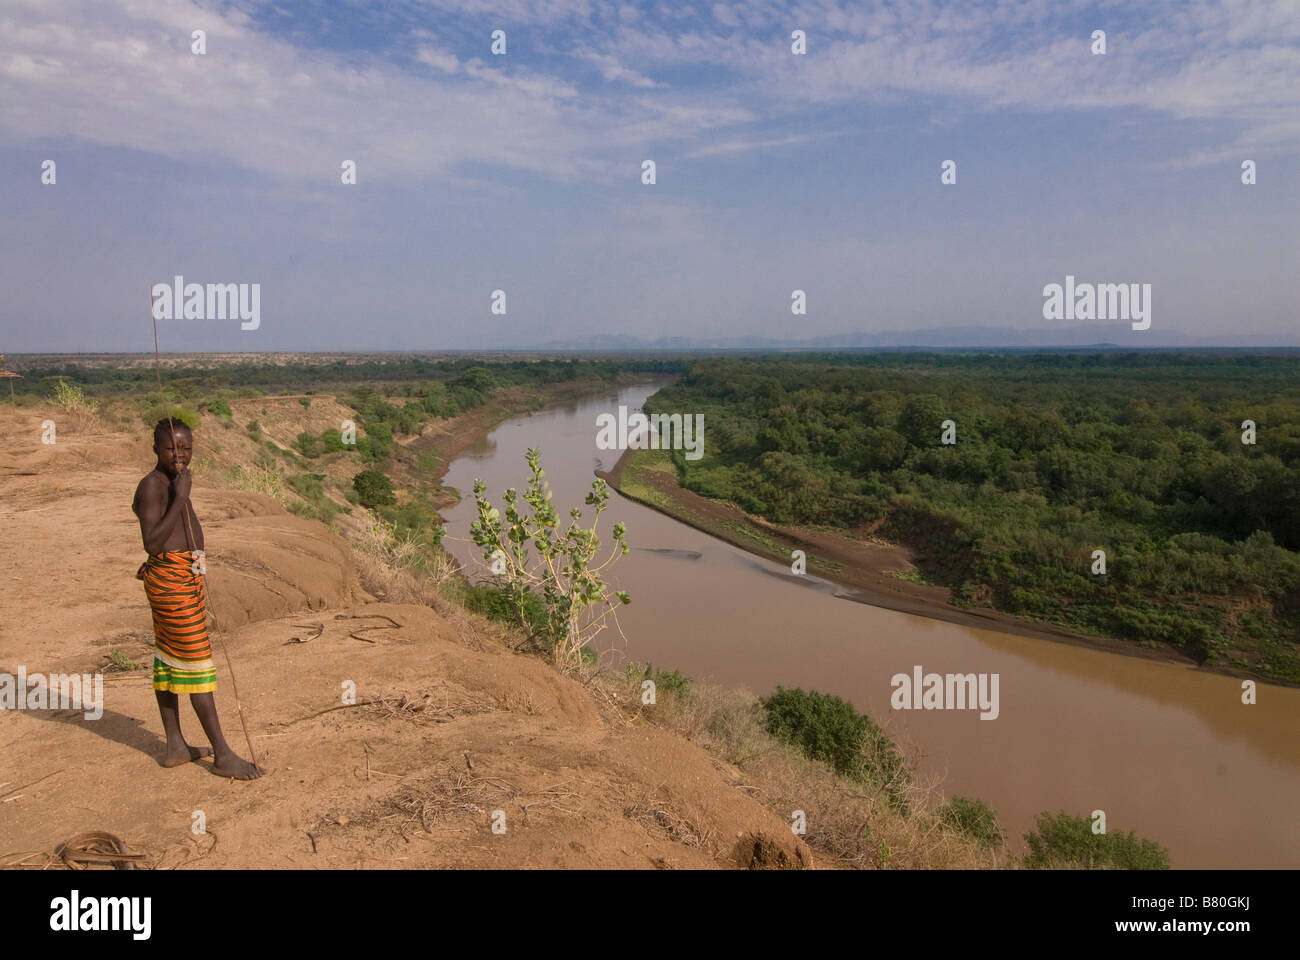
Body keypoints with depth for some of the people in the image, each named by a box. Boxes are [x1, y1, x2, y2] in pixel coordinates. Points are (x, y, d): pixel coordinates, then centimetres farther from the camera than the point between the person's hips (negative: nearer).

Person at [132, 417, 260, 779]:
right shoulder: (152, 486, -16)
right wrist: (180, 498, -27)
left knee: (169, 660, 14)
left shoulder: (171, 484, 13)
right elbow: (152, 543, -25)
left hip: (184, 577, 10)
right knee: (197, 661, -6)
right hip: (171, 578, -10)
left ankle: (175, 746, 24)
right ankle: (222, 754, 0)